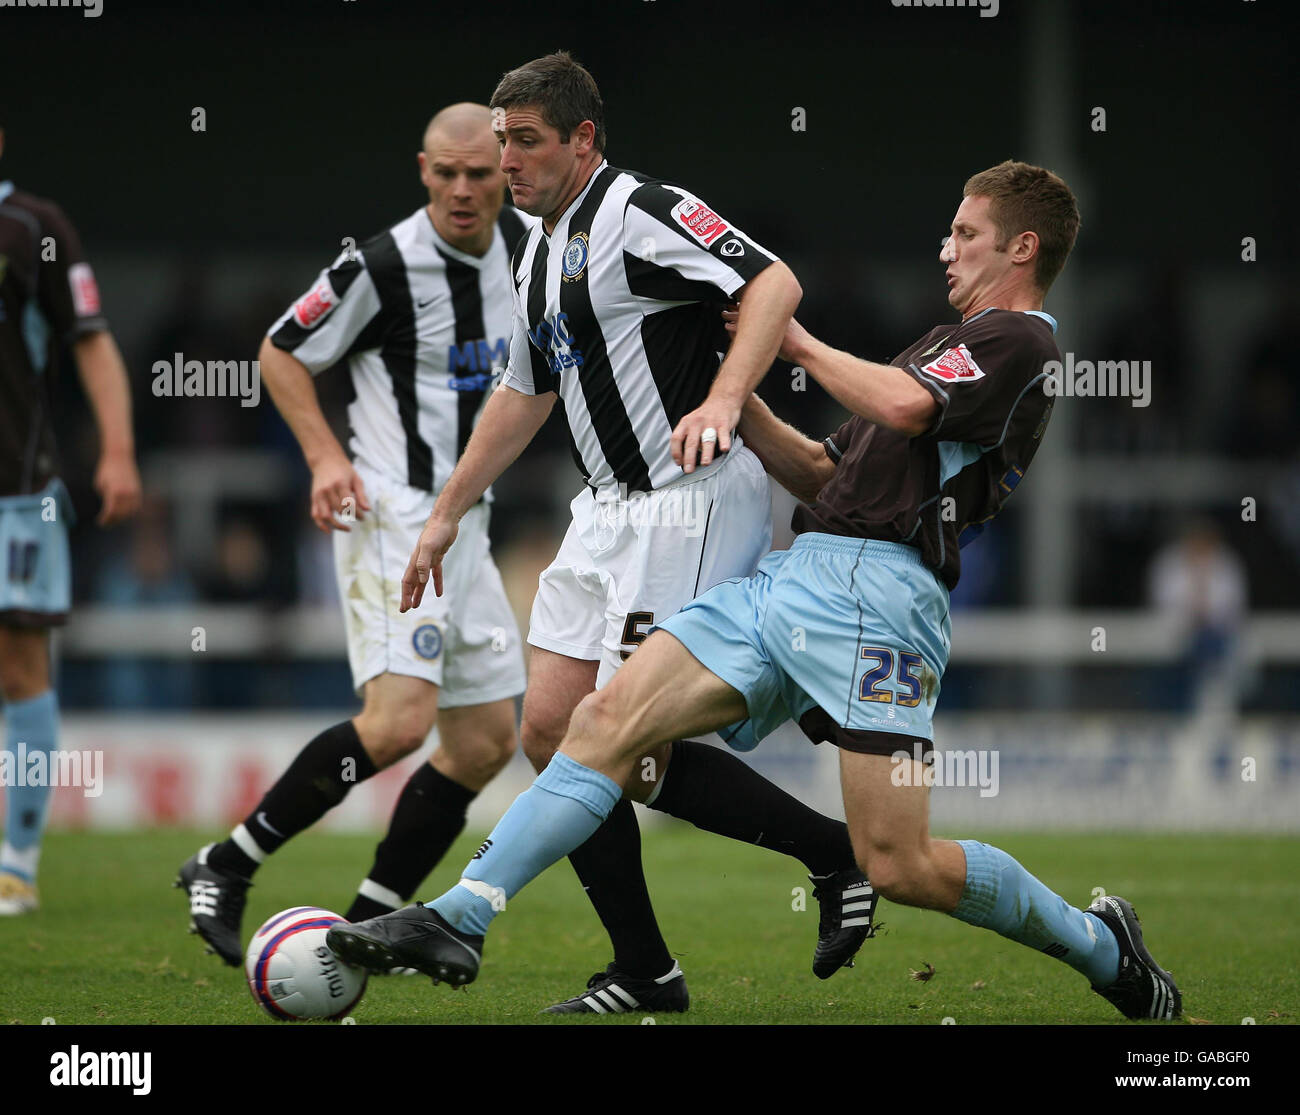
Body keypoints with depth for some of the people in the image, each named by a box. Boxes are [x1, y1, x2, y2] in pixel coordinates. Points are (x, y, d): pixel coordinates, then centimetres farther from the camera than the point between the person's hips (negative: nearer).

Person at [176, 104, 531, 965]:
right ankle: (228, 867, -12)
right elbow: (282, 353, -4)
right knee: (400, 719, -24)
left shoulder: (520, 243, 5)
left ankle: (365, 926, 13)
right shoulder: (383, 266, -15)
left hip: (466, 525, 8)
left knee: (488, 741, 6)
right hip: (393, 516, -8)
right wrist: (326, 457, -15)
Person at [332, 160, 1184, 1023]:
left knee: (901, 867, -13)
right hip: (796, 569, 9)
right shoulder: (948, 344, 30)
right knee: (608, 718, -8)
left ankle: (1101, 944, 11)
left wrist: (799, 342, -2)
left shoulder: (1021, 342, 0)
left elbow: (902, 407, -18)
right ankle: (460, 920, -14)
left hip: (876, 587, -9)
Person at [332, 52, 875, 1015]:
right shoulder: (541, 256, 18)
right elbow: (523, 396, 30)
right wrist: (445, 518, 30)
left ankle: (837, 852, 3)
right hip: (610, 512, 10)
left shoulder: (642, 213, -11)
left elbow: (775, 285, -22)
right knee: (551, 734, 4)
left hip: (692, 498, -10)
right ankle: (644, 974, 8)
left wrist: (723, 400, -36)